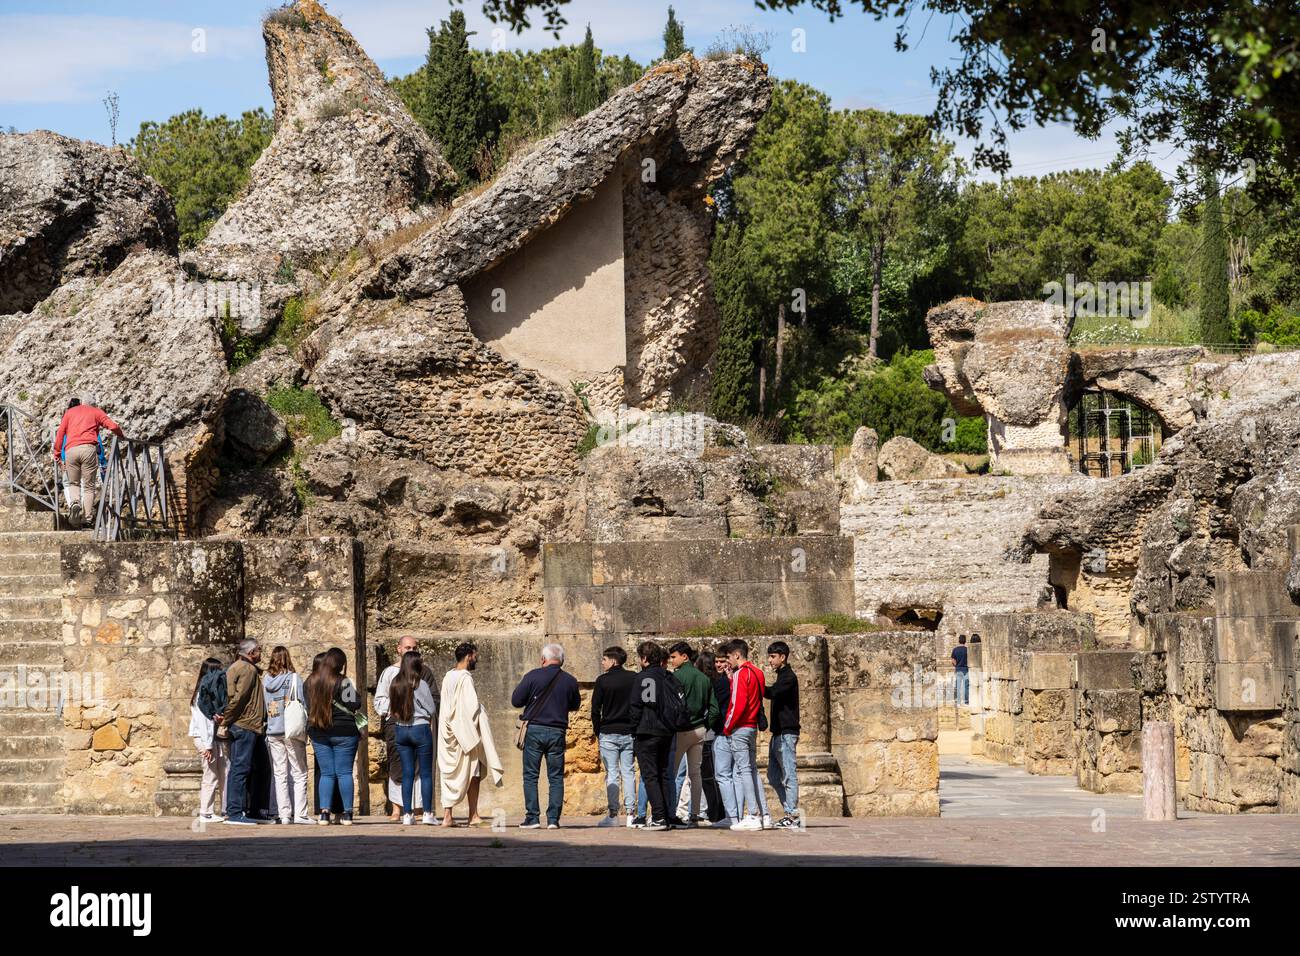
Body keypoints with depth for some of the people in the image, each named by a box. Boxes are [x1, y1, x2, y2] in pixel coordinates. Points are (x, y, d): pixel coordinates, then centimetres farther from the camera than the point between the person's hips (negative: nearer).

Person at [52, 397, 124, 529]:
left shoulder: (69, 413, 23)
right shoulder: (96, 411, 19)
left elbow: (60, 433, 14)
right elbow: (112, 426, 7)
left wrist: (57, 454, 16)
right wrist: (121, 436, 26)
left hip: (70, 450, 2)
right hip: (88, 448, -2)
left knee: (73, 483, 18)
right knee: (89, 486, 5)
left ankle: (75, 503, -12)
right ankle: (86, 518, -5)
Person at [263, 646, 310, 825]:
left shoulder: (265, 681, 4)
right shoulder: (294, 679, -6)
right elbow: (304, 704, -5)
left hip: (273, 733, 4)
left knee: (279, 775, 8)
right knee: (299, 774, 1)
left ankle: (284, 814, 4)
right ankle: (300, 814, -5)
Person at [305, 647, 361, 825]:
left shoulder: (311, 681, 4)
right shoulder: (343, 681, -11)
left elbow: (307, 705, 11)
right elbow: (354, 705, -11)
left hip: (318, 733, 4)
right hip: (344, 732, -4)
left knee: (326, 773, 7)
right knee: (344, 773, 1)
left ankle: (324, 812, -3)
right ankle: (347, 814, 1)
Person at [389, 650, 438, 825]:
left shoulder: (395, 684, 3)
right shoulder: (420, 684, -12)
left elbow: (393, 709, 8)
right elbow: (432, 710, -7)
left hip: (401, 730, 5)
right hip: (421, 729, -5)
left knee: (407, 773, 8)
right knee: (426, 773, 2)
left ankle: (407, 814, 6)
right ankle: (427, 813, 0)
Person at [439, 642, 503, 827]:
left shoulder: (448, 677, 9)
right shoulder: (465, 678, -14)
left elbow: (445, 707, 12)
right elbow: (472, 707, -18)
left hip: (449, 734, 7)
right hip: (465, 732, -7)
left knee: (450, 775, 7)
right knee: (473, 775, 1)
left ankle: (447, 815, 2)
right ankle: (473, 816, 3)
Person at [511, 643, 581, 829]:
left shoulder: (533, 676, -5)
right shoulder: (570, 681, 3)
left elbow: (515, 701, -3)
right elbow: (575, 705, 17)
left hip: (535, 730, -2)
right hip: (558, 732, 2)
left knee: (530, 776, 4)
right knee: (556, 777, 7)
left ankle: (532, 818, -1)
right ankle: (553, 819, 2)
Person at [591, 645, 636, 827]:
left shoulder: (602, 680, -6)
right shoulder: (634, 679, 2)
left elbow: (595, 709, -4)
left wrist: (597, 731, 7)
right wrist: (635, 728, 10)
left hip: (608, 734, -3)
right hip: (629, 733, 3)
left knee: (611, 774, 0)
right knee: (628, 773, 7)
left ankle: (613, 815, -4)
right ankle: (630, 814, 2)